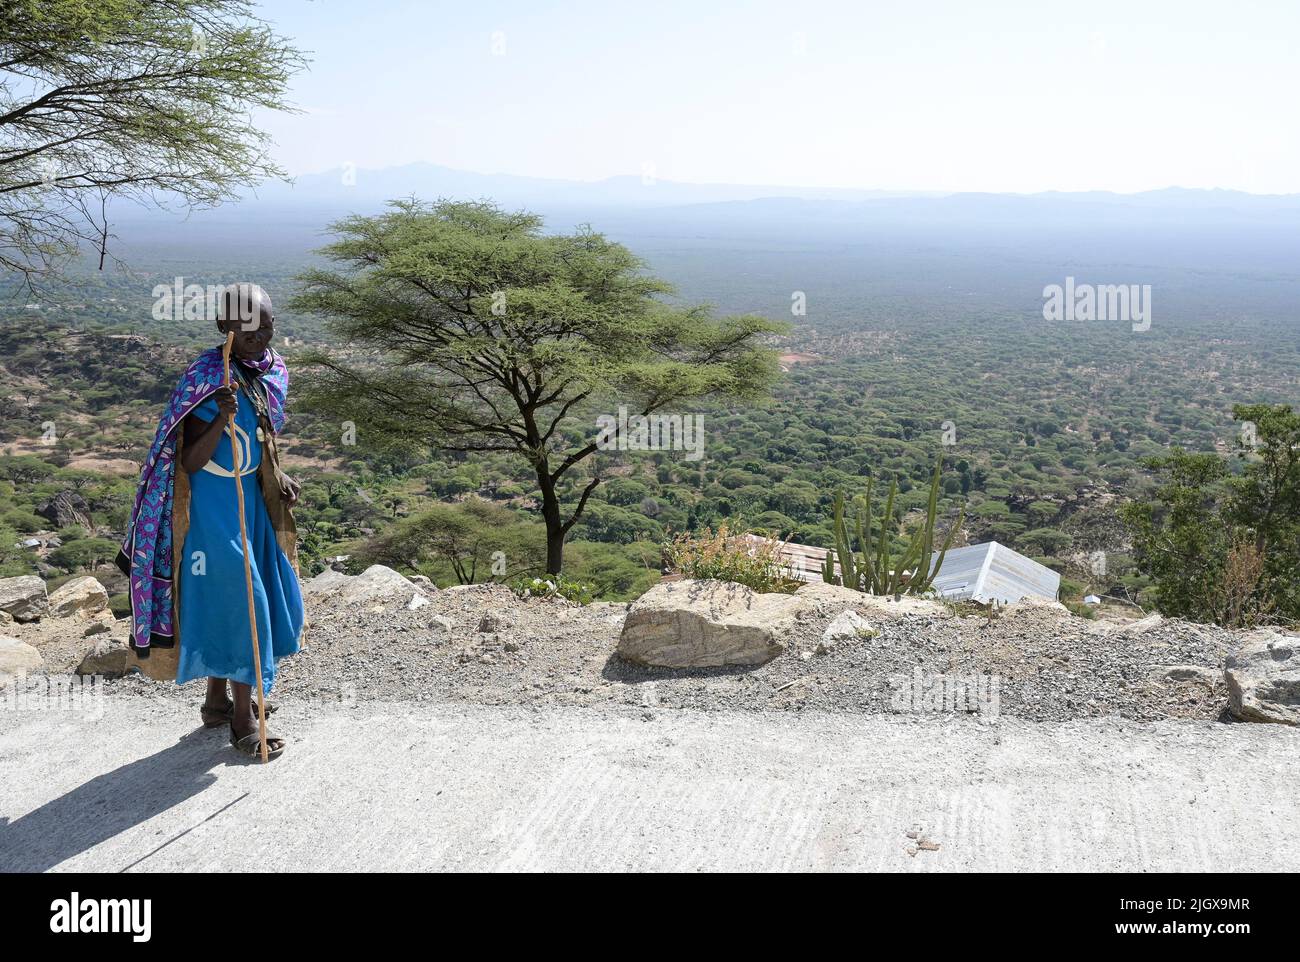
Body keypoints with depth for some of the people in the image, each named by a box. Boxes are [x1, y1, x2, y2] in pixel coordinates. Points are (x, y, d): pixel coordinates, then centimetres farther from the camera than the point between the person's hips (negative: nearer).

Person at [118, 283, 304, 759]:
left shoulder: (271, 372, 4)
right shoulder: (208, 379, -20)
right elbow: (190, 462, -22)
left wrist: (278, 477, 1)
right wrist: (222, 419, -37)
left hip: (251, 501, 8)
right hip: (213, 508, -8)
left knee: (264, 598, 16)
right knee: (237, 603, -5)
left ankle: (218, 700, 34)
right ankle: (242, 724, 6)